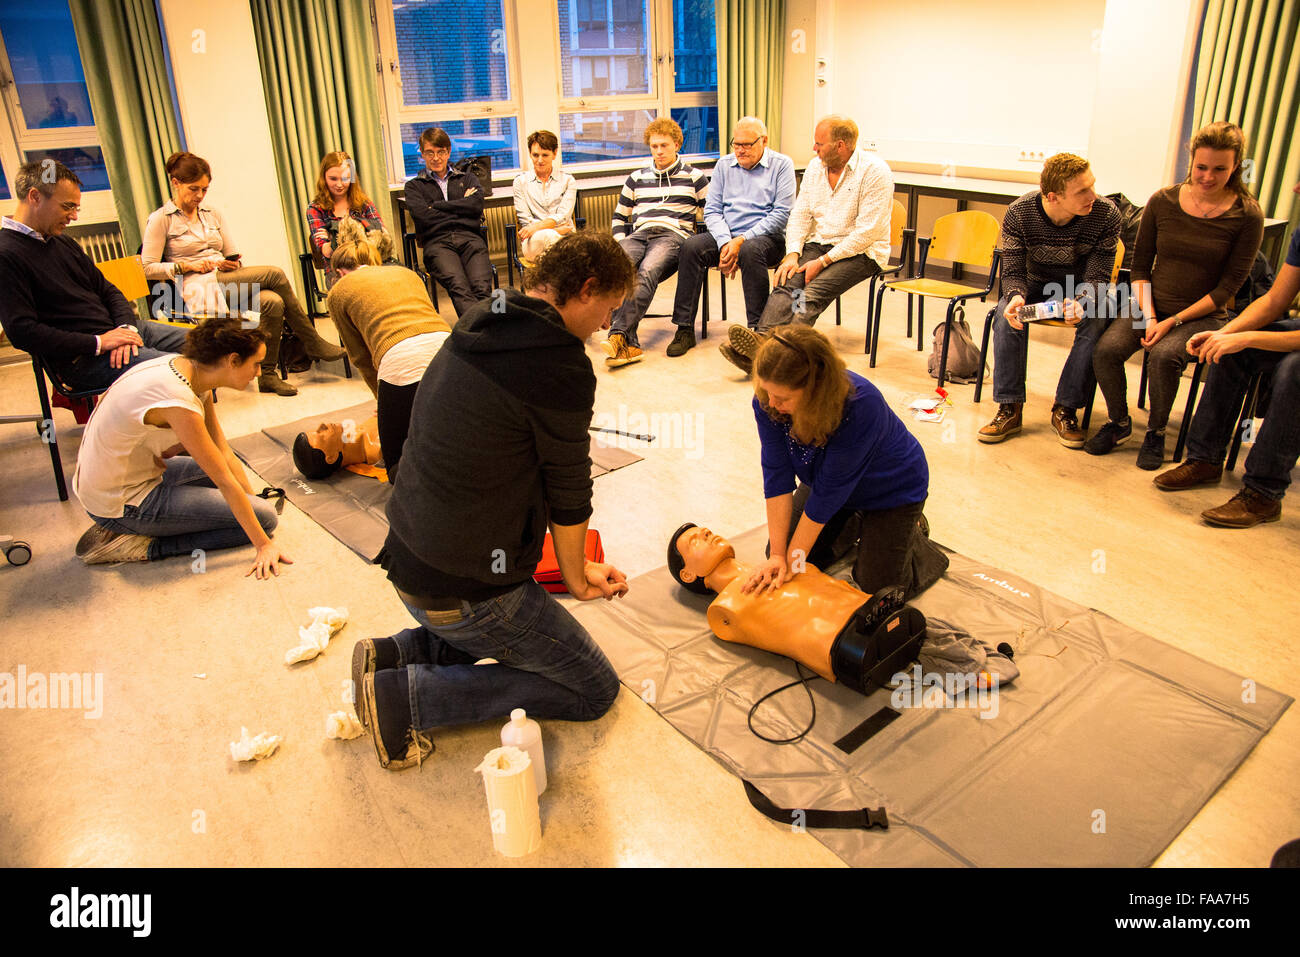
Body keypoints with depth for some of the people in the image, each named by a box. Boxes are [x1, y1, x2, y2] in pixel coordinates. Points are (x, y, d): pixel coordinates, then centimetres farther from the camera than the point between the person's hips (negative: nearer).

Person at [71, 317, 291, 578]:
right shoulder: (177, 400, -29)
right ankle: (143, 546, -6)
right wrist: (264, 545, -18)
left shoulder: (188, 368, -2)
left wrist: (253, 500, 4)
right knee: (265, 517, -8)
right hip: (121, 505, -9)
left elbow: (225, 454, 2)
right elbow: (225, 482, -24)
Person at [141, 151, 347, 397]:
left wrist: (232, 265, -4)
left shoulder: (213, 213, 20)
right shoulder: (160, 219, 3)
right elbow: (148, 268, -2)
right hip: (198, 289, -6)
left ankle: (267, 374, -18)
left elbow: (234, 257, 19)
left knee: (273, 302, -28)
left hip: (227, 281, 6)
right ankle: (313, 342, -16)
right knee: (274, 274, -24)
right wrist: (188, 266, -13)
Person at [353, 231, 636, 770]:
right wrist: (577, 577, 7)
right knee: (594, 690, 7)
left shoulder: (474, 327, 6)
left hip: (406, 558, 9)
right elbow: (568, 487, -11)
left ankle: (394, 654, 15)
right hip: (466, 589, -9)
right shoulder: (561, 365, -21)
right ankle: (407, 695, -3)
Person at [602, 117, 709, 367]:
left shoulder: (693, 177, 19)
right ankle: (629, 345, -43)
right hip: (639, 234, 3)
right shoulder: (636, 179, 29)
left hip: (673, 234, -3)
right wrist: (621, 242, 12)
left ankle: (619, 334, -49)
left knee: (647, 271, -38)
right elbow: (619, 217, 31)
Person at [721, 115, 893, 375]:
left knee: (815, 290, -31)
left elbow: (867, 231, -17)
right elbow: (800, 214, 9)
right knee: (787, 282, -24)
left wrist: (824, 261, -19)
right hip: (819, 244, 6)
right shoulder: (815, 167, 10)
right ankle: (763, 337, -43)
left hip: (861, 251, -6)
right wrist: (793, 254, -9)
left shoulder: (874, 171, -11)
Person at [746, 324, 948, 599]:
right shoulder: (767, 400, -27)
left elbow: (828, 494, -35)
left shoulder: (861, 406, -42)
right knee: (783, 551, 5)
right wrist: (778, 556, -26)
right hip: (827, 478, 5)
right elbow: (777, 475, -23)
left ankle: (913, 531, 25)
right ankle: (855, 526, 28)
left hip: (892, 490, -5)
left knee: (876, 586, -4)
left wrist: (793, 561, -27)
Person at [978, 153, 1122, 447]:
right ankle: (1009, 409, -24)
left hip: (1084, 289, 0)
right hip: (1037, 284, 1)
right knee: (1006, 312, -30)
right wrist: (1016, 296, -39)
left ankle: (1065, 410, -21)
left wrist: (1079, 302, -41)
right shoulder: (1019, 213, -20)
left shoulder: (1107, 215, -21)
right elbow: (1013, 271, -15)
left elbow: (1097, 276, -18)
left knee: (1097, 320, -32)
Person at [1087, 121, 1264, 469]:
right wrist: (1149, 317, -9)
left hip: (1203, 315, -3)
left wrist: (1173, 321, -16)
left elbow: (1229, 284, -7)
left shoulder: (1247, 216, -6)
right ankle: (1119, 423, 1)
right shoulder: (1162, 201, 1)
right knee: (1106, 349, -24)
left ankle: (1156, 432, -6)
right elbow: (1140, 265, 5)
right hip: (1151, 307, 3)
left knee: (1163, 356, -33)